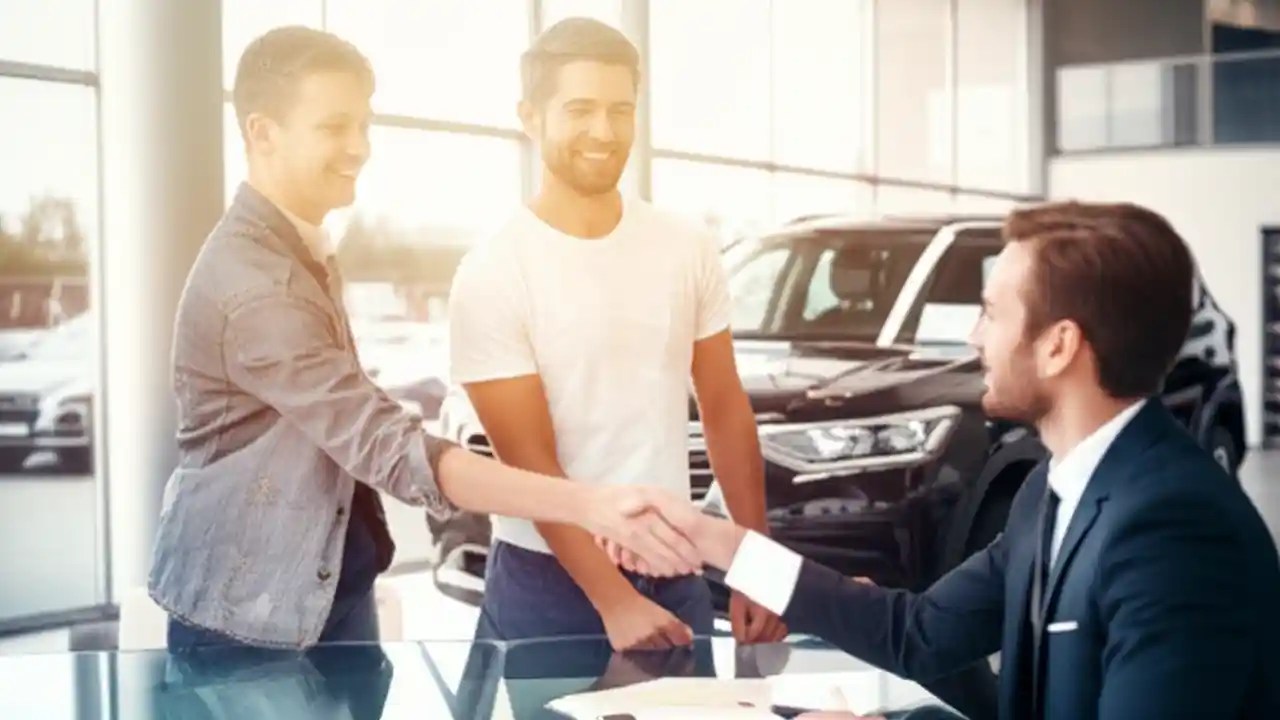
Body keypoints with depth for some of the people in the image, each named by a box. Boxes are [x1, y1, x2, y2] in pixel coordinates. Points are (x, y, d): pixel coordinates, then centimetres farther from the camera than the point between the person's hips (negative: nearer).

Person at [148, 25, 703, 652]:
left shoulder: (302, 254, 8)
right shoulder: (253, 285, -25)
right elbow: (393, 449, -33)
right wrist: (593, 507, -39)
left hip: (337, 588, 9)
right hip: (248, 613, -9)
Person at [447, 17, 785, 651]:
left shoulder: (688, 249, 0)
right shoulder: (492, 274, -12)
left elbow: (725, 411, 7)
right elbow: (530, 462, -13)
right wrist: (613, 602, -18)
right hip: (548, 584, -3)